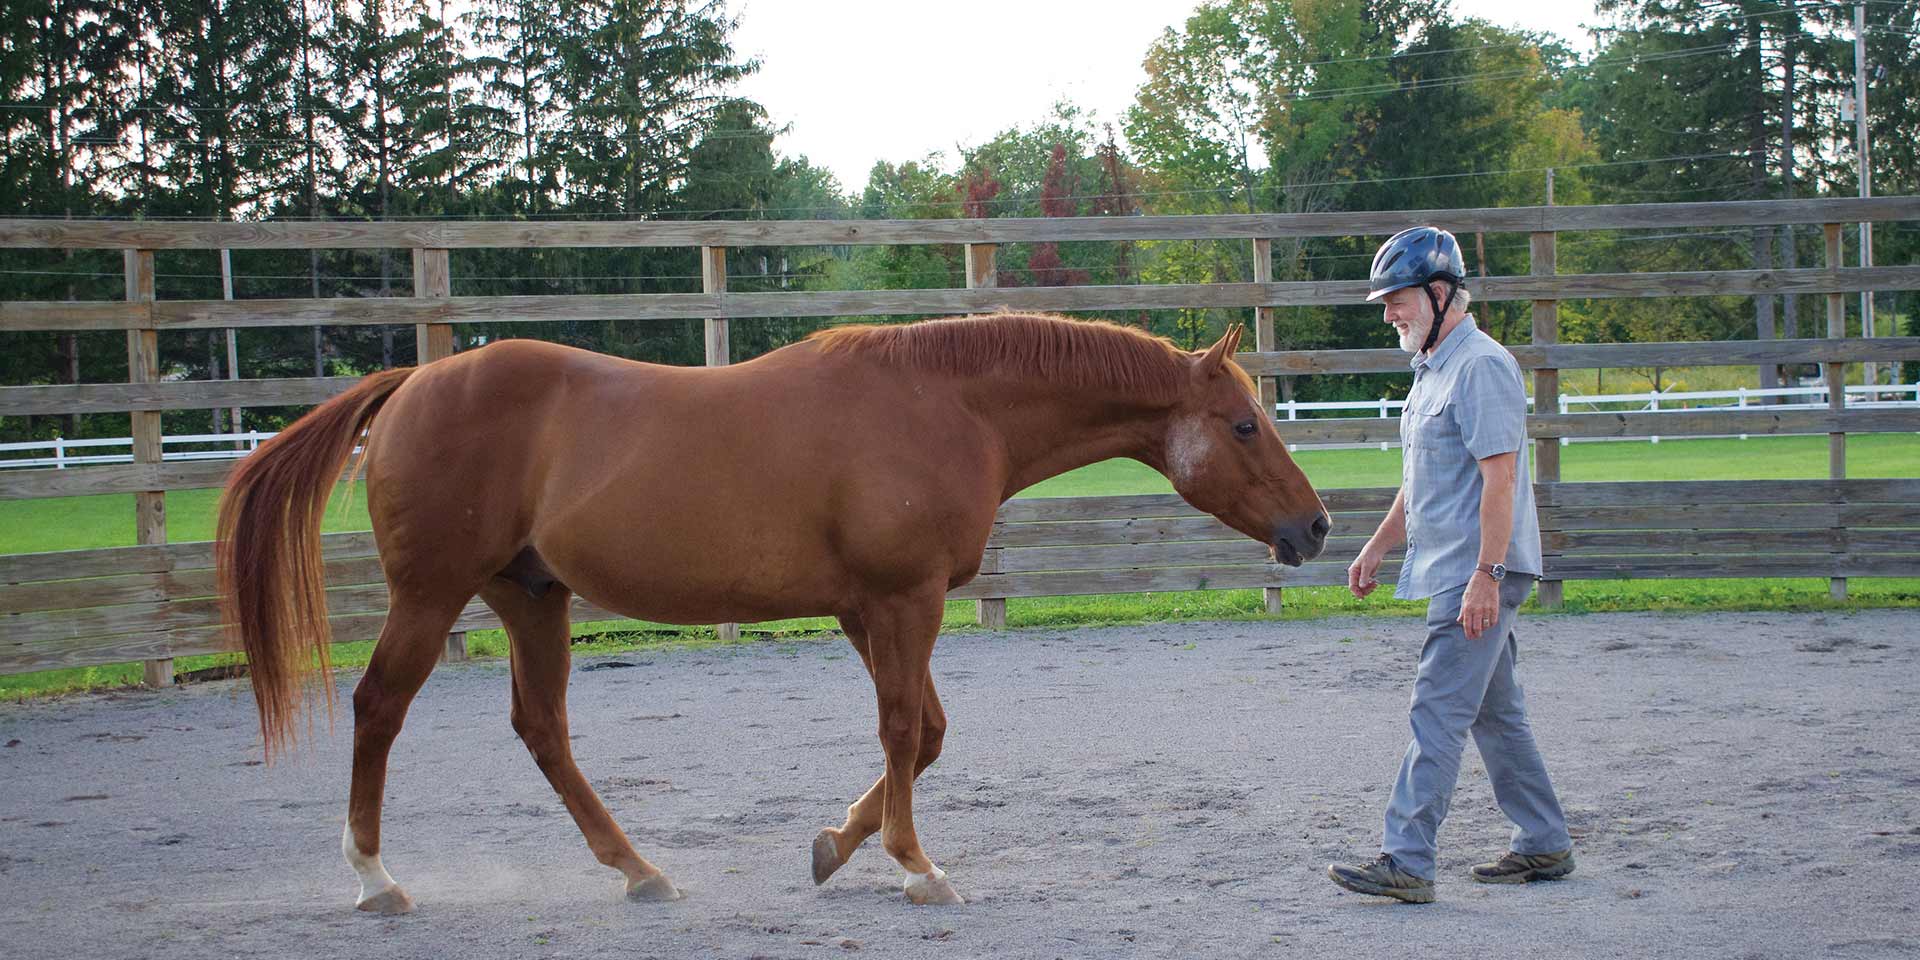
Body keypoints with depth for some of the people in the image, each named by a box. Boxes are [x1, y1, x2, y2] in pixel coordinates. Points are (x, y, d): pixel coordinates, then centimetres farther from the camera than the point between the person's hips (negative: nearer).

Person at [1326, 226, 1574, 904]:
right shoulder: (1432, 370, 17)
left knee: (1438, 714, -12)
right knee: (1495, 714, 15)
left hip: (1477, 576, -10)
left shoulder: (1480, 366, -15)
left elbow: (1500, 479, -21)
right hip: (1451, 572, 10)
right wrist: (1376, 548, 25)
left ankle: (1406, 862, -13)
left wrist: (1485, 575, -25)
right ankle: (1544, 846, 23)